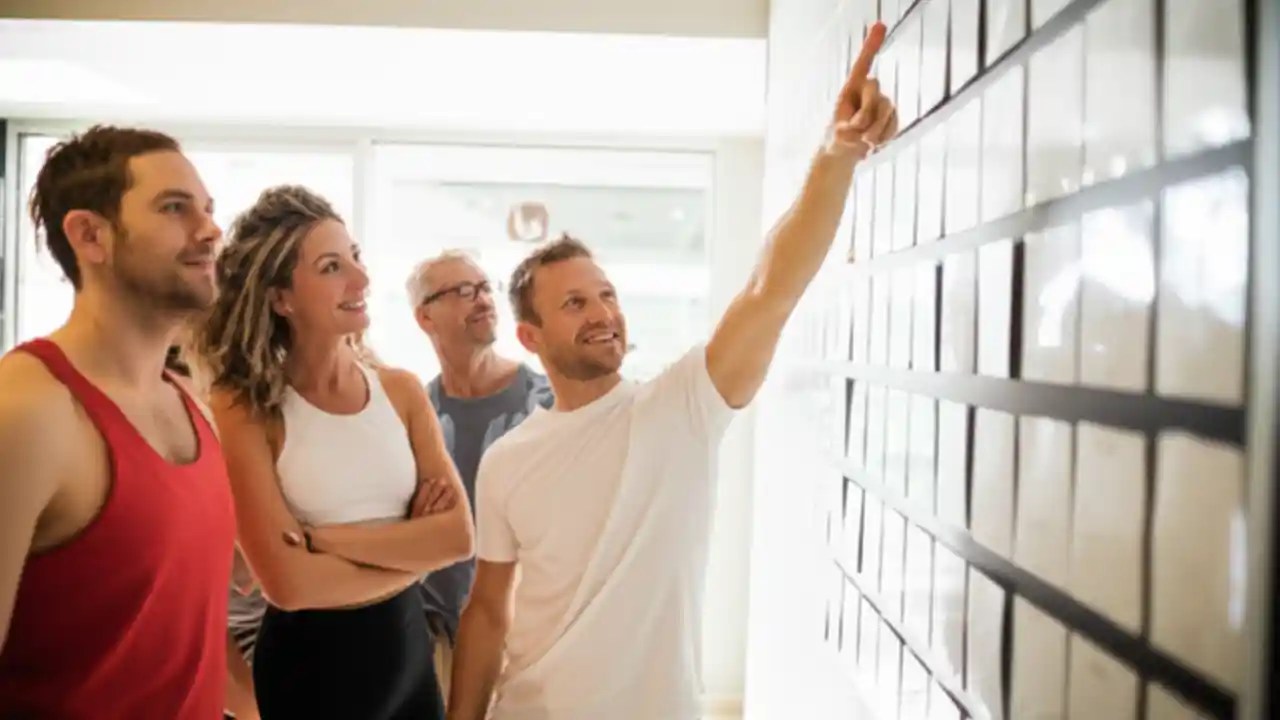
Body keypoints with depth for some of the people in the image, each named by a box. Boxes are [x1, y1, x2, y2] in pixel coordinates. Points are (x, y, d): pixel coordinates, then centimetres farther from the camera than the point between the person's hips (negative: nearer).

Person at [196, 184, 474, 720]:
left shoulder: (401, 390, -3)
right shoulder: (243, 409, -14)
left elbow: (459, 535, -11)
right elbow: (288, 583, -21)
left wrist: (322, 538, -18)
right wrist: (412, 550, -12)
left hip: (407, 648, 4)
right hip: (307, 662, -4)